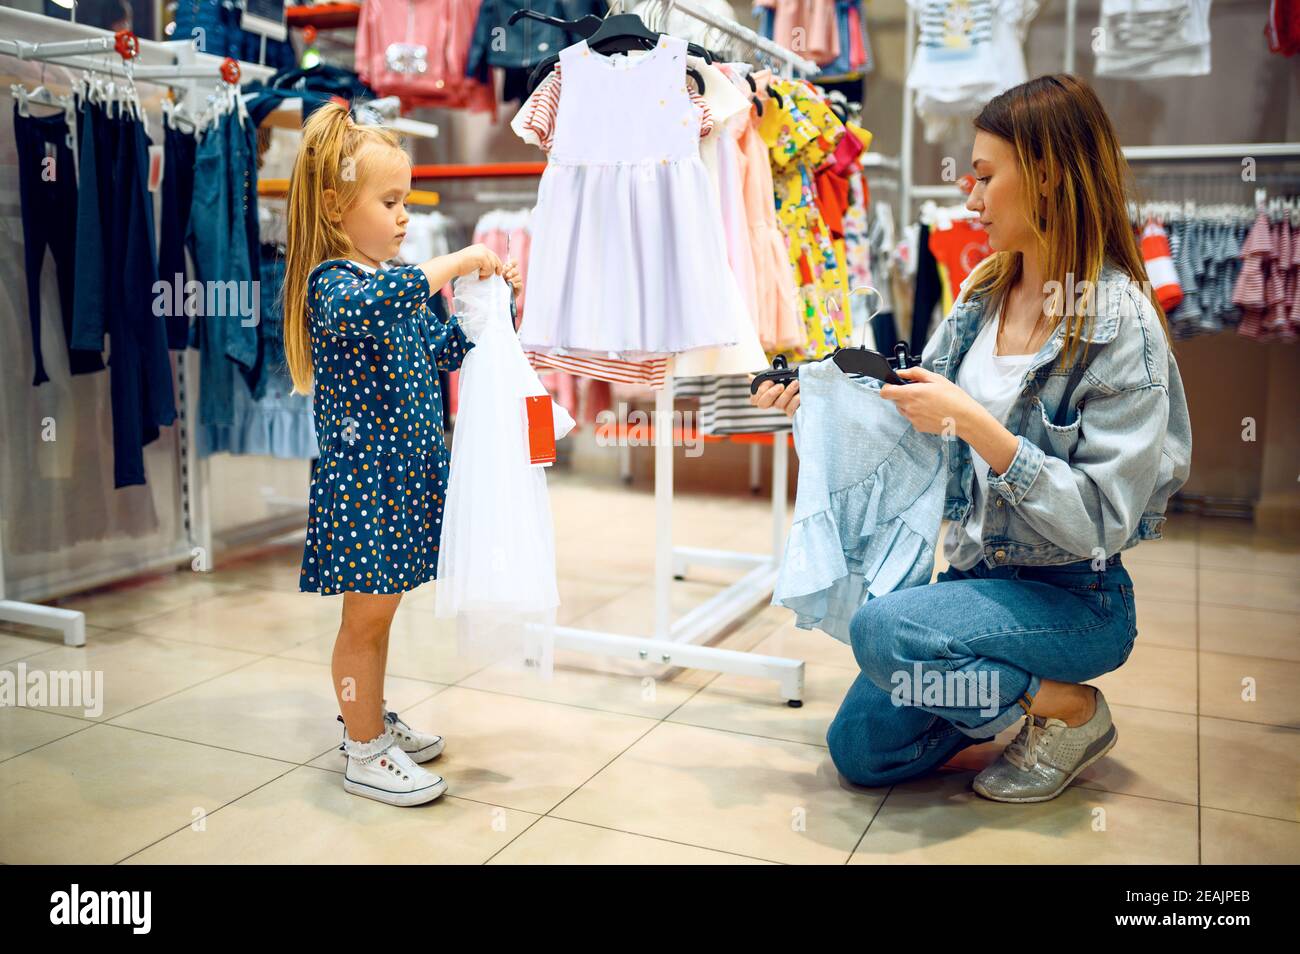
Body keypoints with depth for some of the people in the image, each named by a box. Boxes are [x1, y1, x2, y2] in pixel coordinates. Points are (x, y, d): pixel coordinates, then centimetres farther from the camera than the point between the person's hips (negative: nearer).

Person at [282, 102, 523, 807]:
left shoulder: (396, 284, 11)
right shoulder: (330, 281, -15)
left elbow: (443, 351, 20)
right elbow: (353, 310, -40)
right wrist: (451, 265, -37)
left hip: (404, 472, 8)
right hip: (361, 477, -8)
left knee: (379, 610, 19)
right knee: (366, 616, 3)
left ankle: (373, 724, 34)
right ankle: (364, 757, 16)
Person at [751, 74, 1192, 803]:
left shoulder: (1121, 325, -20)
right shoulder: (983, 292, 2)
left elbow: (1102, 522, -24)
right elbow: (921, 422, 11)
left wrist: (976, 424, -30)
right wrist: (818, 397, -2)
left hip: (1076, 600, -7)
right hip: (979, 574, 7)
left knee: (884, 631, -32)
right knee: (860, 751, 5)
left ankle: (1071, 707, -5)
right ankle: (1020, 687, 25)